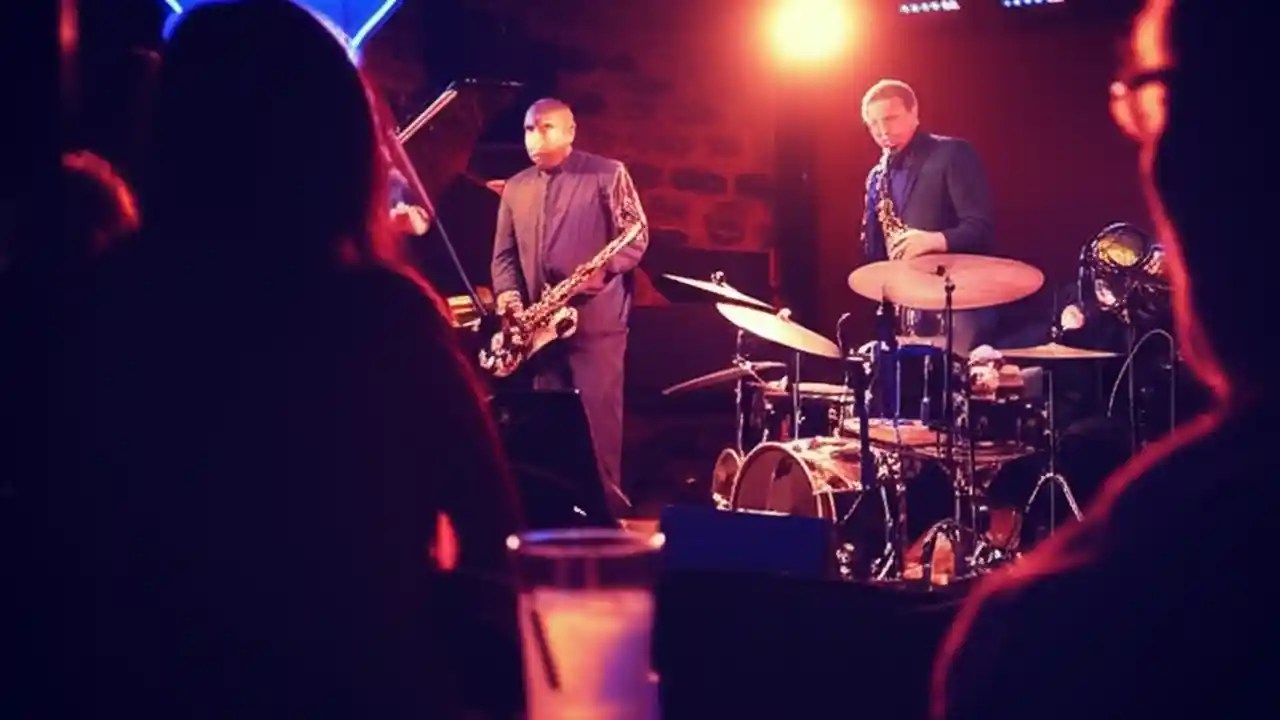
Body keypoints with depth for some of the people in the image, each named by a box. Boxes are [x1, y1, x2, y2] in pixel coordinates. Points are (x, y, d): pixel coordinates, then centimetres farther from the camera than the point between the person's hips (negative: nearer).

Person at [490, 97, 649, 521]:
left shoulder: (608, 174, 0)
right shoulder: (515, 189, 15)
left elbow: (635, 238, -4)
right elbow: (504, 254, 15)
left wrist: (599, 271, -19)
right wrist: (507, 293, -5)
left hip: (597, 320, -5)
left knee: (597, 421, -7)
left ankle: (606, 510, 0)